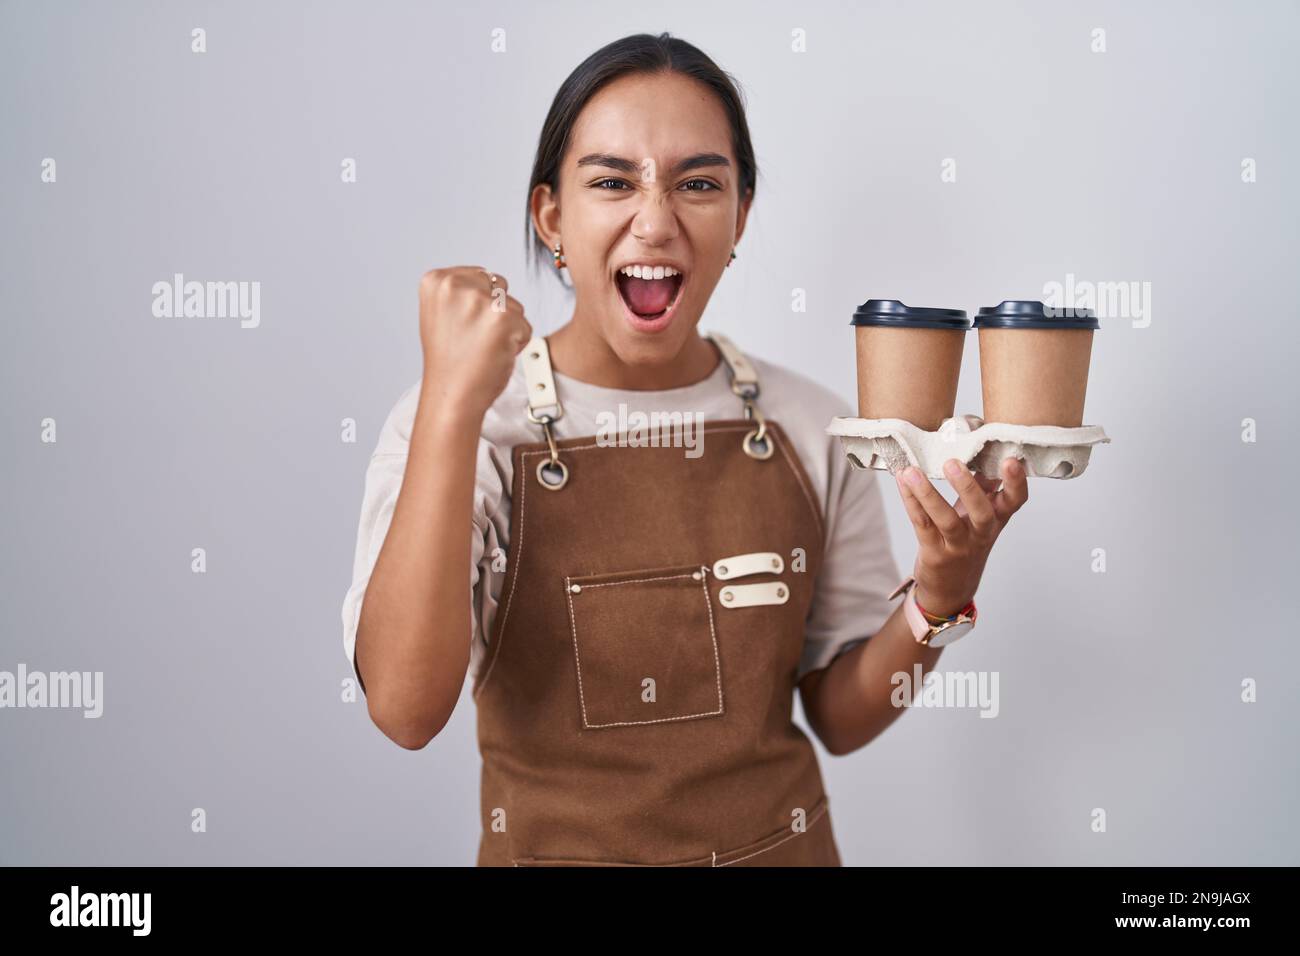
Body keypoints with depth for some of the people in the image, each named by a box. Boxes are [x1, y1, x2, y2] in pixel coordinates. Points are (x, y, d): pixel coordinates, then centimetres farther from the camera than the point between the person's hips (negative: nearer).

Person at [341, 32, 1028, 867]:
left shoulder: (811, 429, -8)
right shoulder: (445, 423, -15)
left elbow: (839, 718, -1)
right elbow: (406, 709, -27)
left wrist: (938, 601, -20)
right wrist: (453, 405, -32)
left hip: (782, 845, 2)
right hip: (552, 845, -2)